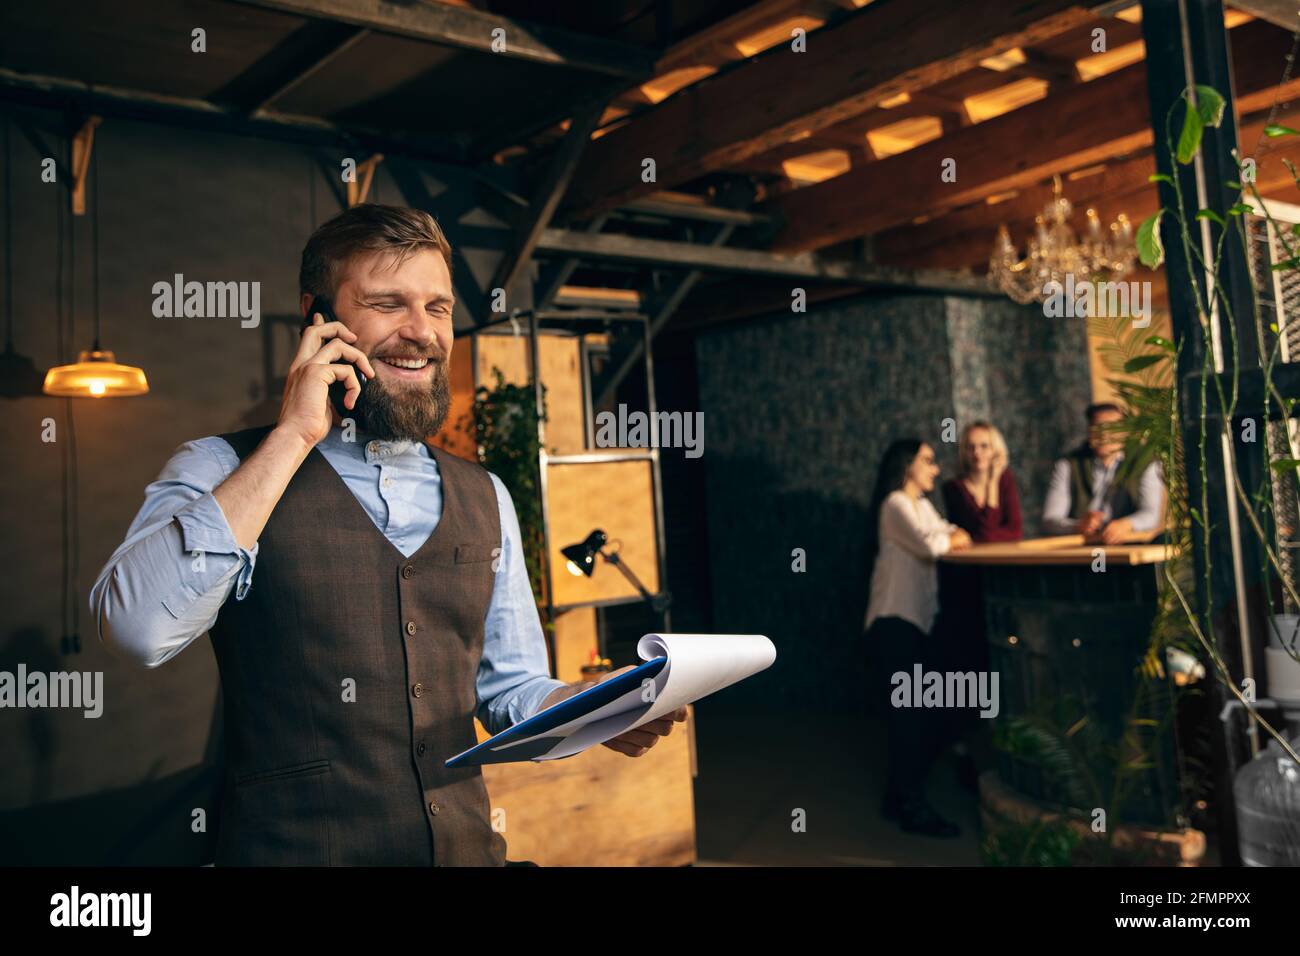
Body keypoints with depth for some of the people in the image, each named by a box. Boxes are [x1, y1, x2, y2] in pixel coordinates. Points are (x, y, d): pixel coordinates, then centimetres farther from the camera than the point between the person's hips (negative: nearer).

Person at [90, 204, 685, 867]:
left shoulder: (483, 498, 5)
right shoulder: (221, 470, -6)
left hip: (466, 846, 4)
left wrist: (596, 710, -10)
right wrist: (294, 436, -20)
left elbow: (510, 688, 11)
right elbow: (136, 630, -24)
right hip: (296, 846, -4)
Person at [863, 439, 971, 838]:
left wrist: (949, 538, -6)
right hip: (894, 624, -9)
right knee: (911, 719, -6)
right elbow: (930, 545, -22)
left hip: (916, 622, 9)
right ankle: (912, 808, 1)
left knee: (916, 718, 13)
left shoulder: (922, 505, 20)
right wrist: (949, 538, -3)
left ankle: (898, 799, 24)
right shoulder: (895, 504, -10)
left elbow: (956, 539, 15)